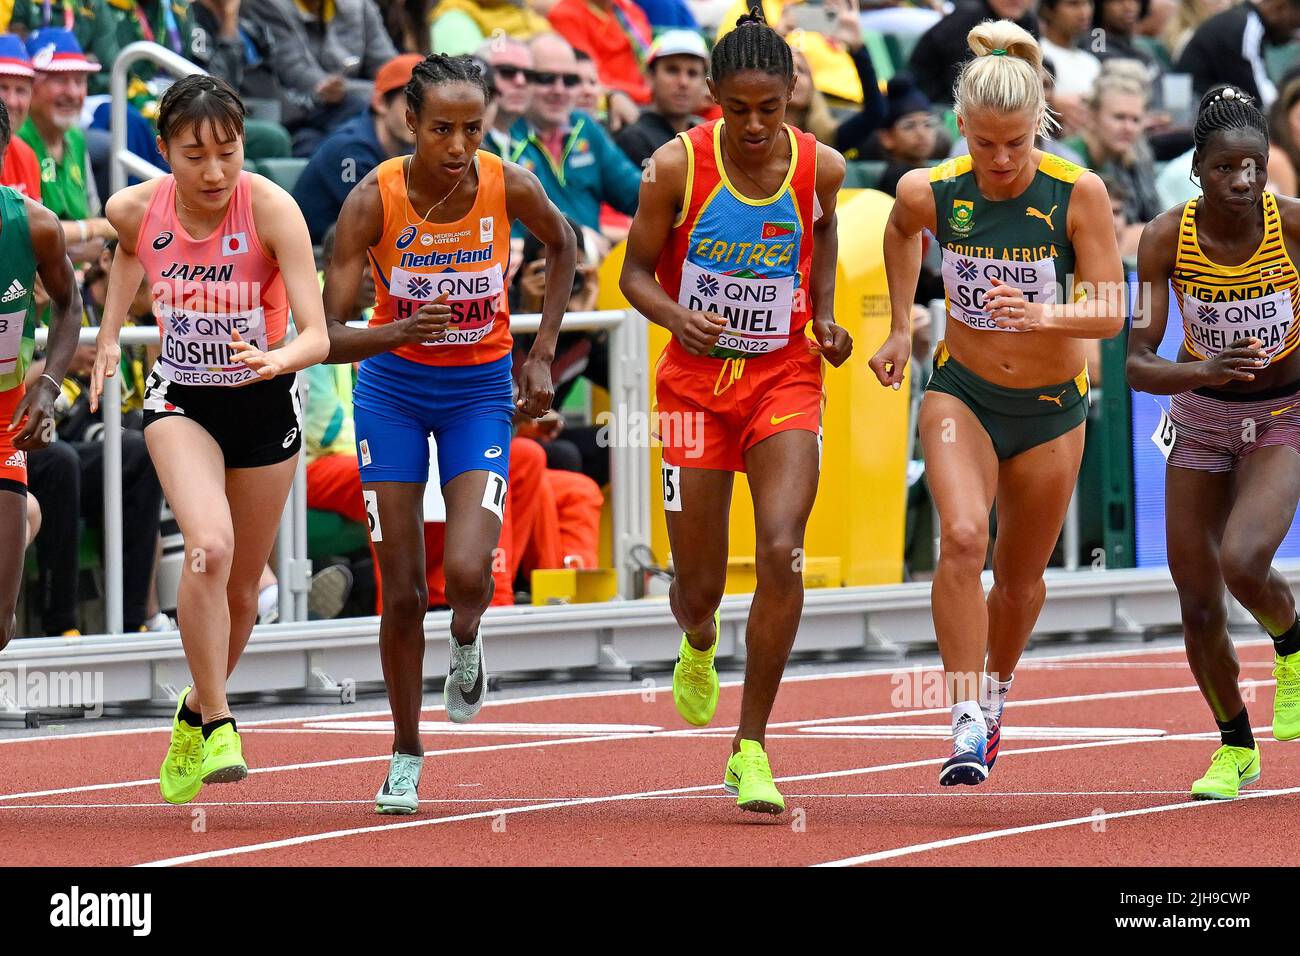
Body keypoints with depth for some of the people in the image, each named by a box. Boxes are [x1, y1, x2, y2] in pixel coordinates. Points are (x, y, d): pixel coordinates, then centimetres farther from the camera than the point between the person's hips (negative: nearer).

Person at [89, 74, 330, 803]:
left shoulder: (273, 209, -25)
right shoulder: (136, 210, -15)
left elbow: (317, 336, -29)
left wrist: (274, 359, -48)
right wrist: (110, 333, 8)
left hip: (265, 406, 0)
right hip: (181, 398, 0)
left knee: (240, 591, 12)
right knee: (209, 547, -26)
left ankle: (197, 711, 40)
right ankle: (219, 729, -14)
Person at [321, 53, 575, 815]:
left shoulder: (510, 187, -18)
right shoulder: (374, 201, -22)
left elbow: (562, 245, 7)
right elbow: (330, 336, -23)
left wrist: (543, 352, 2)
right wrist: (398, 333, -42)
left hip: (482, 388, 0)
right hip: (393, 386, 0)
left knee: (468, 572, -20)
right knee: (403, 593, 2)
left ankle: (467, 638, 17)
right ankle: (407, 752, 22)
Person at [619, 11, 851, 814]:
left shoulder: (821, 167, -7)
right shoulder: (678, 166, -13)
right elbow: (636, 272, -3)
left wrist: (826, 315, 4)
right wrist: (677, 318, -23)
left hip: (786, 379, 0)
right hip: (698, 380, 0)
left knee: (782, 552, -20)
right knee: (699, 584, 6)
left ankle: (752, 749, -8)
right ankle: (699, 645, 47)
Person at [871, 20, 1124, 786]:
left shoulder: (1079, 193, -20)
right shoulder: (931, 193, -15)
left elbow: (1110, 313, -20)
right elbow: (901, 231, 11)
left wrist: (1044, 315, -38)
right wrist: (901, 327, 10)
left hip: (1052, 408, 0)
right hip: (962, 395, 0)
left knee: (1021, 576, 15)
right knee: (962, 538, -27)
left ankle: (997, 691, 46)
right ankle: (968, 723, -27)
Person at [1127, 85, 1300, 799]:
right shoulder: (1166, 239, -19)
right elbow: (1138, 366, -21)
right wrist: (1208, 371, -39)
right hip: (1200, 414, 2)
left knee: (1243, 562, -27)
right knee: (1198, 607, 3)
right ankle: (1235, 747, 27)